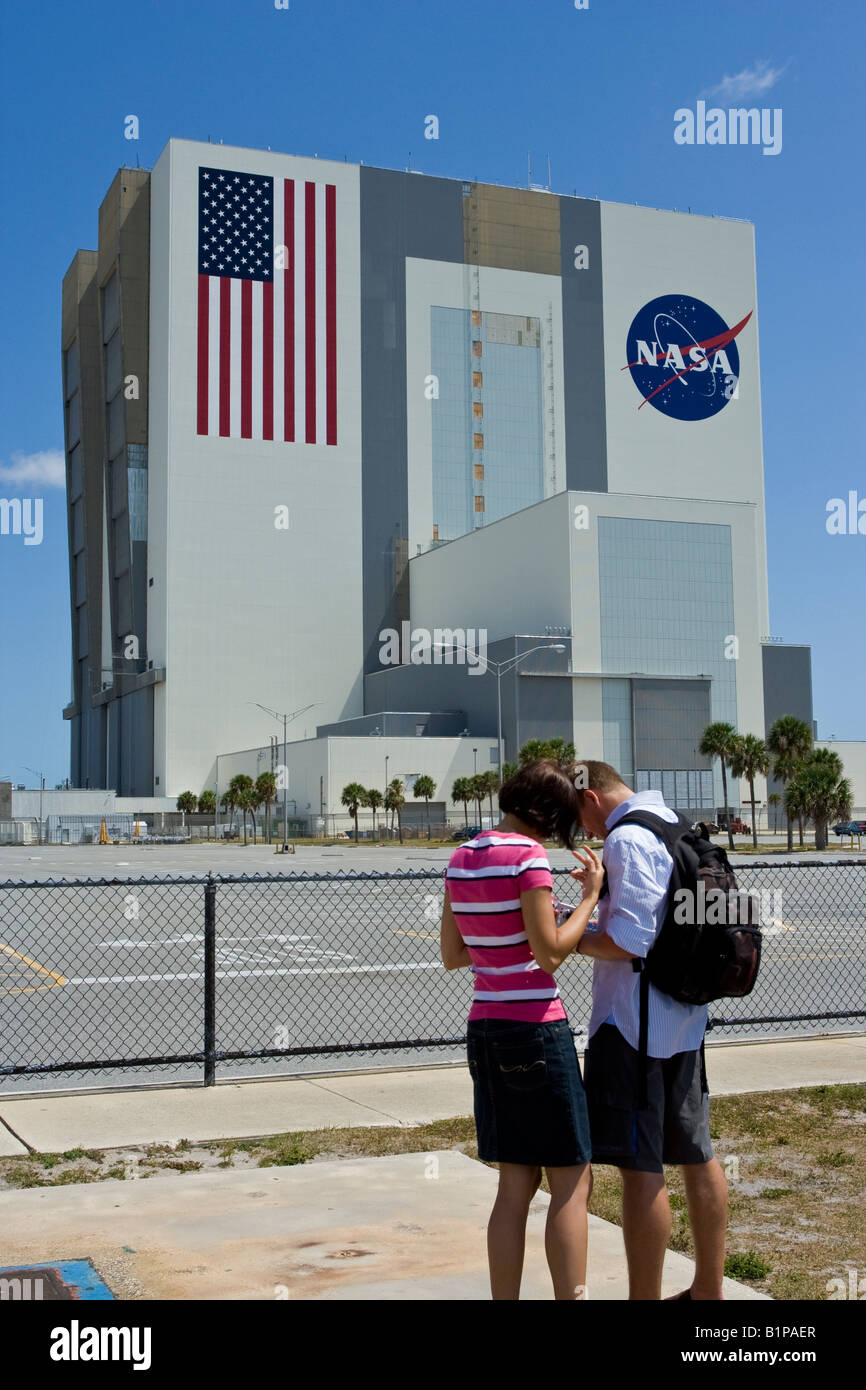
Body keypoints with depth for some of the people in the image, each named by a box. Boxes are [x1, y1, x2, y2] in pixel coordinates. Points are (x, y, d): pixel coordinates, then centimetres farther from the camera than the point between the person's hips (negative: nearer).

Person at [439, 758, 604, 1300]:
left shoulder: (463, 858, 7)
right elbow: (550, 953, -16)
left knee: (516, 1185, 13)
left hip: (485, 1029, 8)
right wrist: (590, 895, -6)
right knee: (572, 1182, 3)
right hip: (536, 1027, -7)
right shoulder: (528, 855, -15)